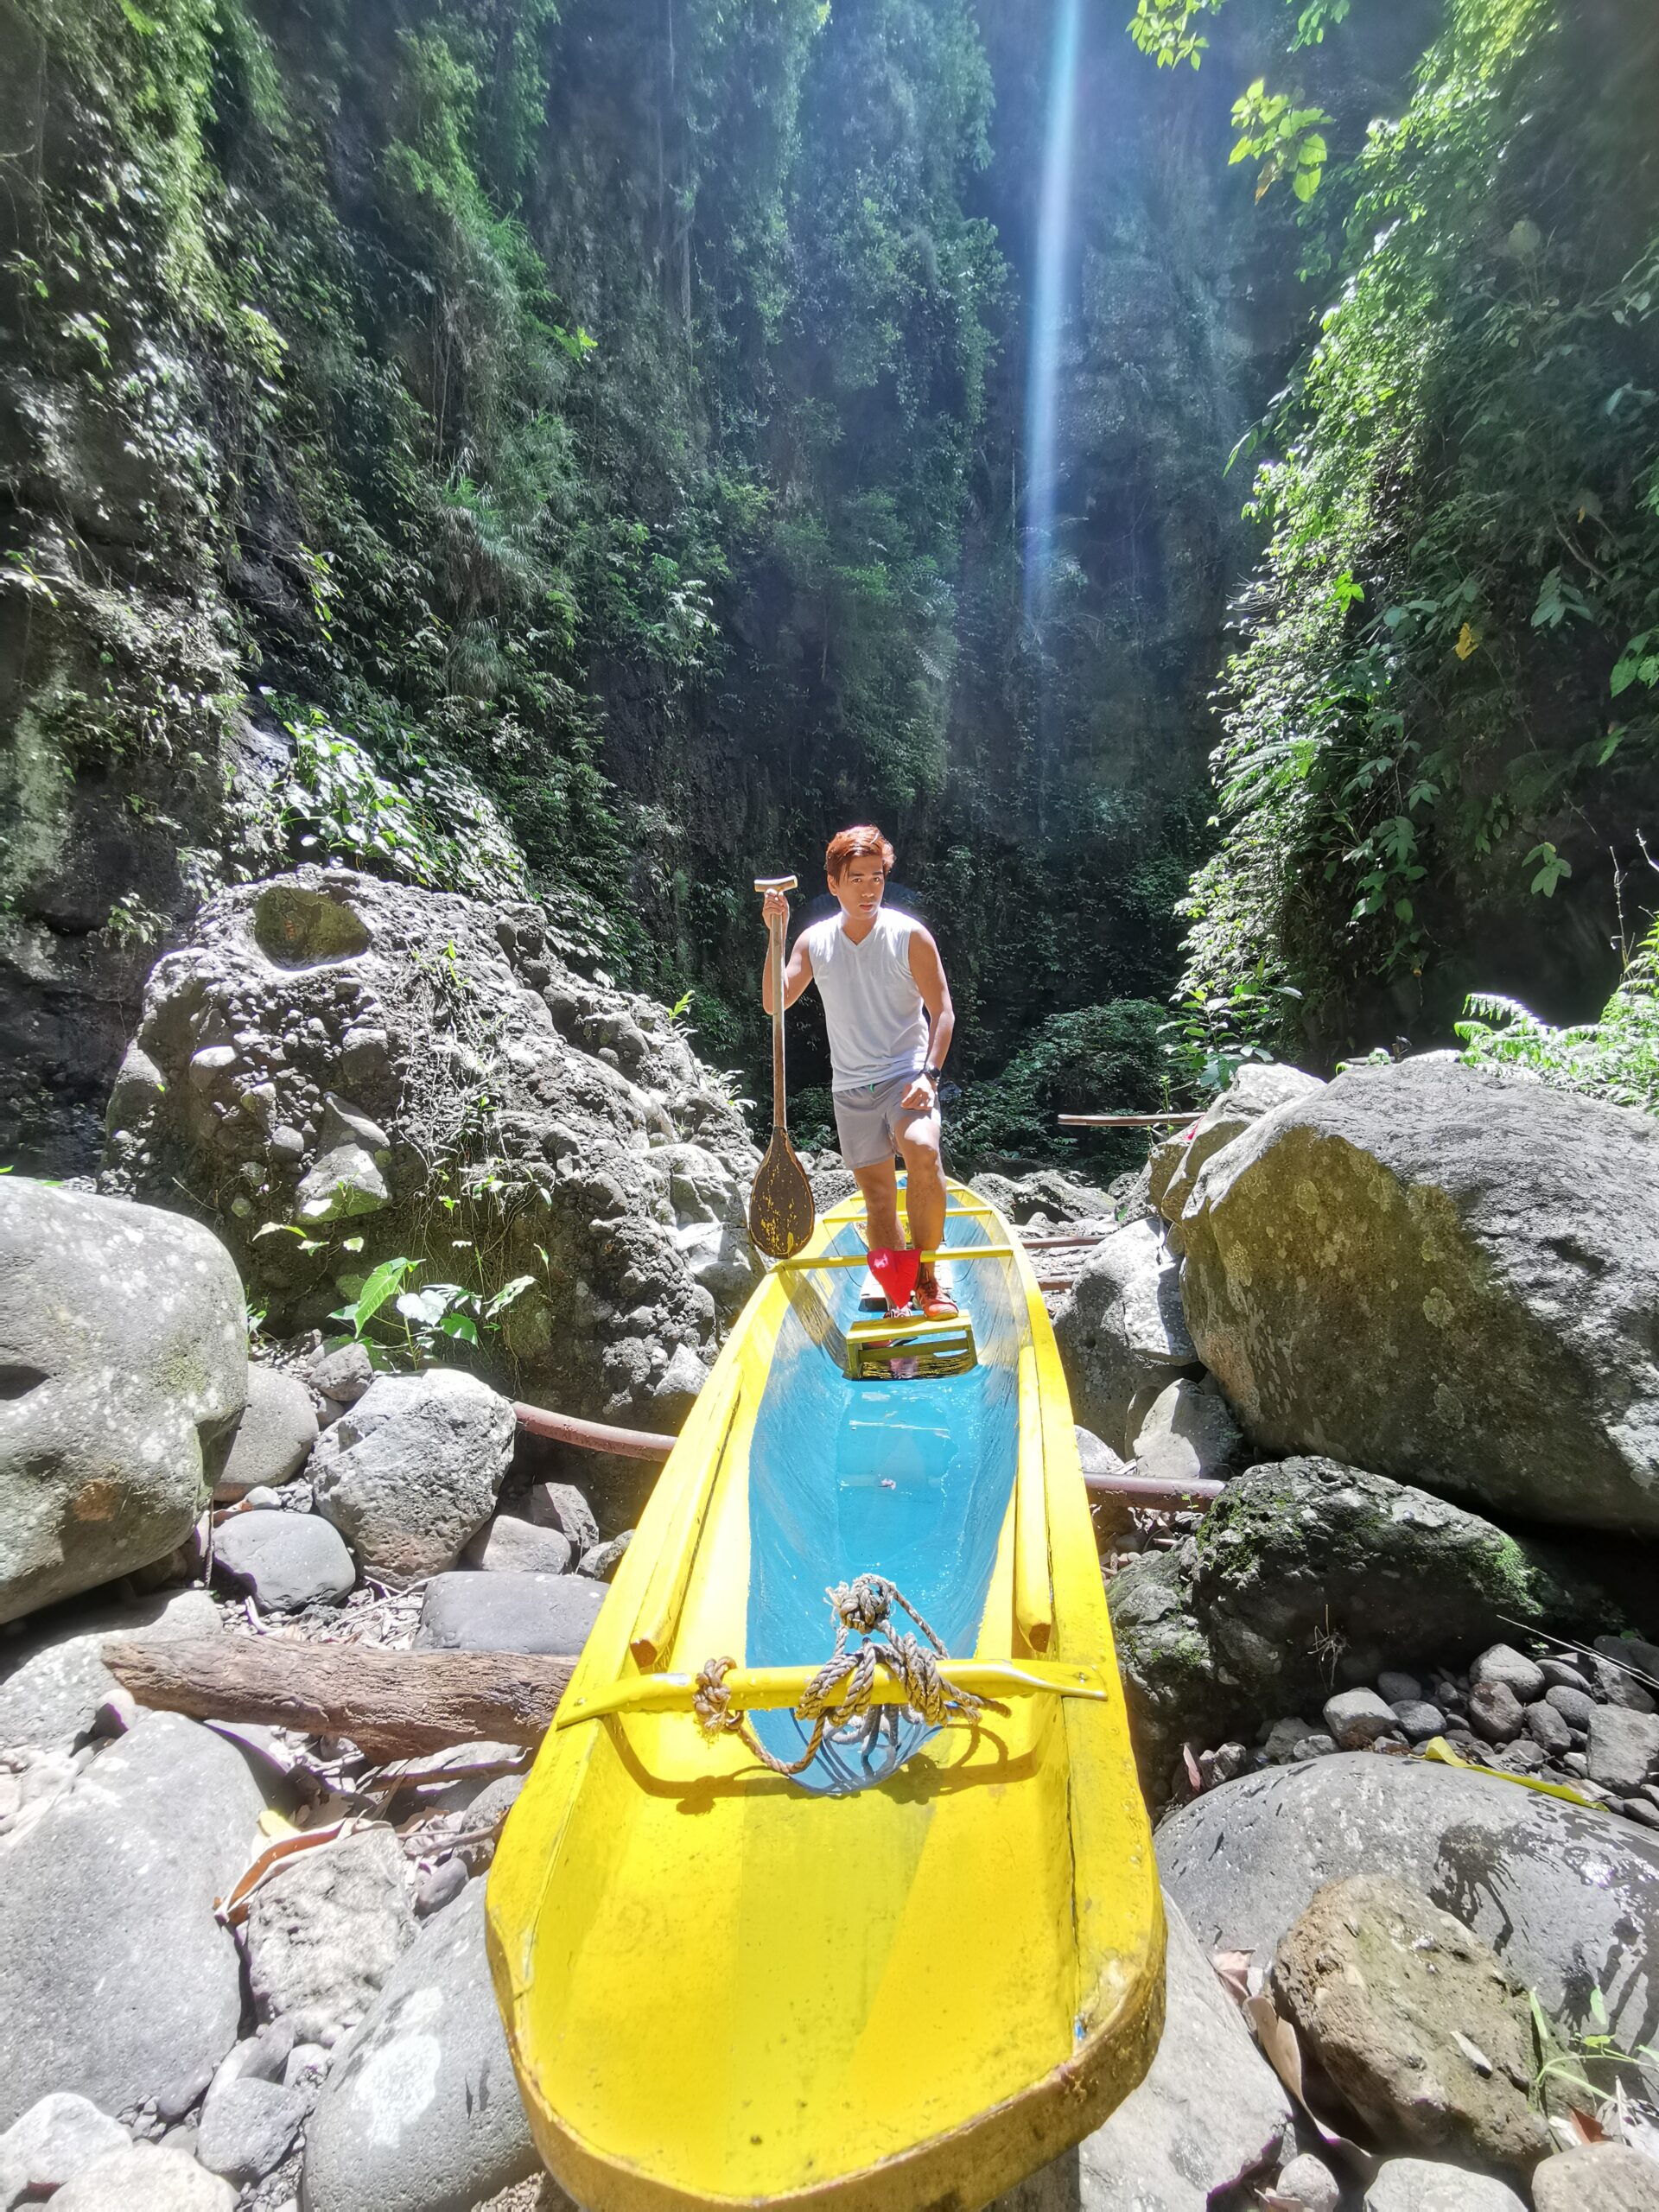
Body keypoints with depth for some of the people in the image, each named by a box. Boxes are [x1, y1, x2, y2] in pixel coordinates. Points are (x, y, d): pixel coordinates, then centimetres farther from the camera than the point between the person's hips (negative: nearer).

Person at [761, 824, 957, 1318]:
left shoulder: (909, 935, -4)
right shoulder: (814, 940, 5)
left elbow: (942, 1010, -4)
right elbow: (774, 1003, -1)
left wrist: (929, 1073, -17)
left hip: (906, 1076, -3)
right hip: (851, 1088, 3)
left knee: (923, 1151, -31)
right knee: (877, 1194, 7)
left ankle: (927, 1276, -14)